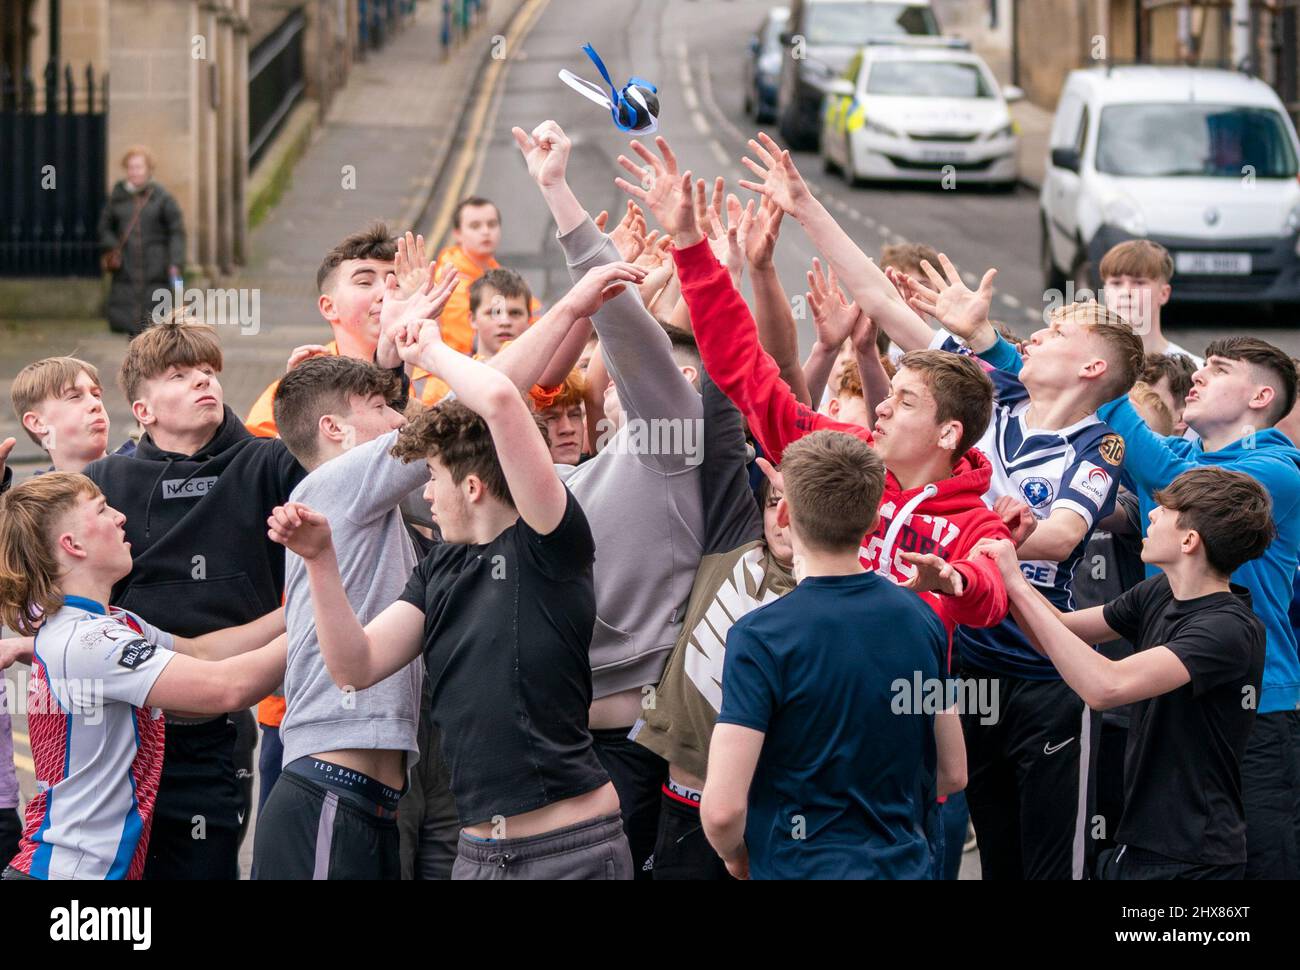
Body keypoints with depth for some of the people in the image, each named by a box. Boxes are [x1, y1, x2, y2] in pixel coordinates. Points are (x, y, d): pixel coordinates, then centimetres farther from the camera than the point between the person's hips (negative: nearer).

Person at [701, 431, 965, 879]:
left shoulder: (760, 637, -17)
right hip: (906, 863, 5)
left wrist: (735, 857, -1)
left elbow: (723, 807, -21)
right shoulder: (922, 619, -1)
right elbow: (952, 774, 8)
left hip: (804, 868, -5)